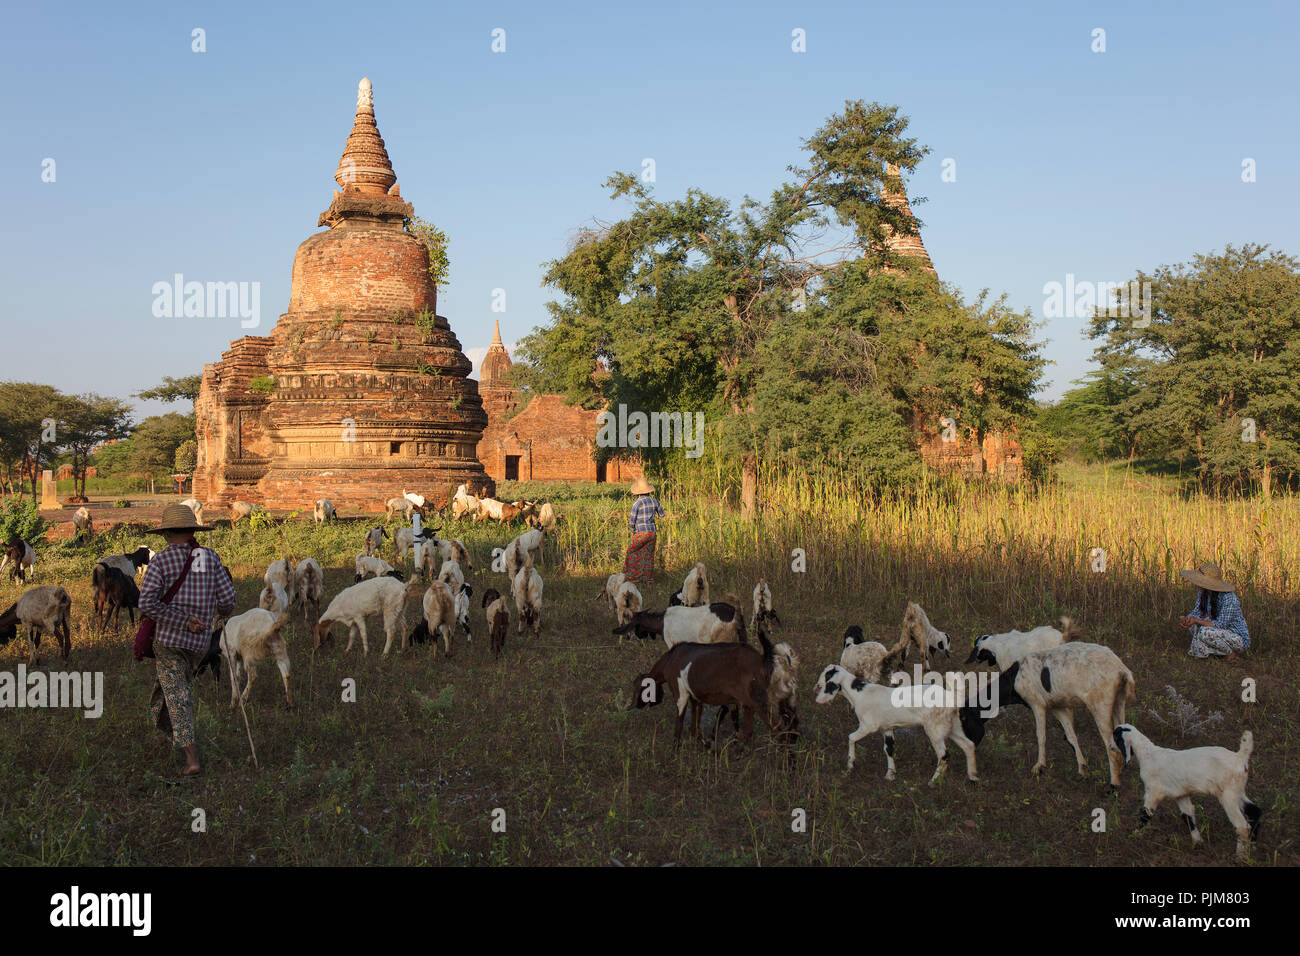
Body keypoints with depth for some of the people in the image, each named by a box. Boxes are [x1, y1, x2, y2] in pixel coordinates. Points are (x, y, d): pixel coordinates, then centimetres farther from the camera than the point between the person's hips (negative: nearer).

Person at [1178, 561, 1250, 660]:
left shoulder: (1228, 598, -28)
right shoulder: (1202, 593, -4)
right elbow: (1196, 612, 1)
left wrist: (1196, 621, -27)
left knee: (1205, 632, -29)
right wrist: (1186, 618, -22)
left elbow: (1220, 625, -27)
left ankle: (1232, 651, -7)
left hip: (1239, 640, -8)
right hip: (1223, 633, 8)